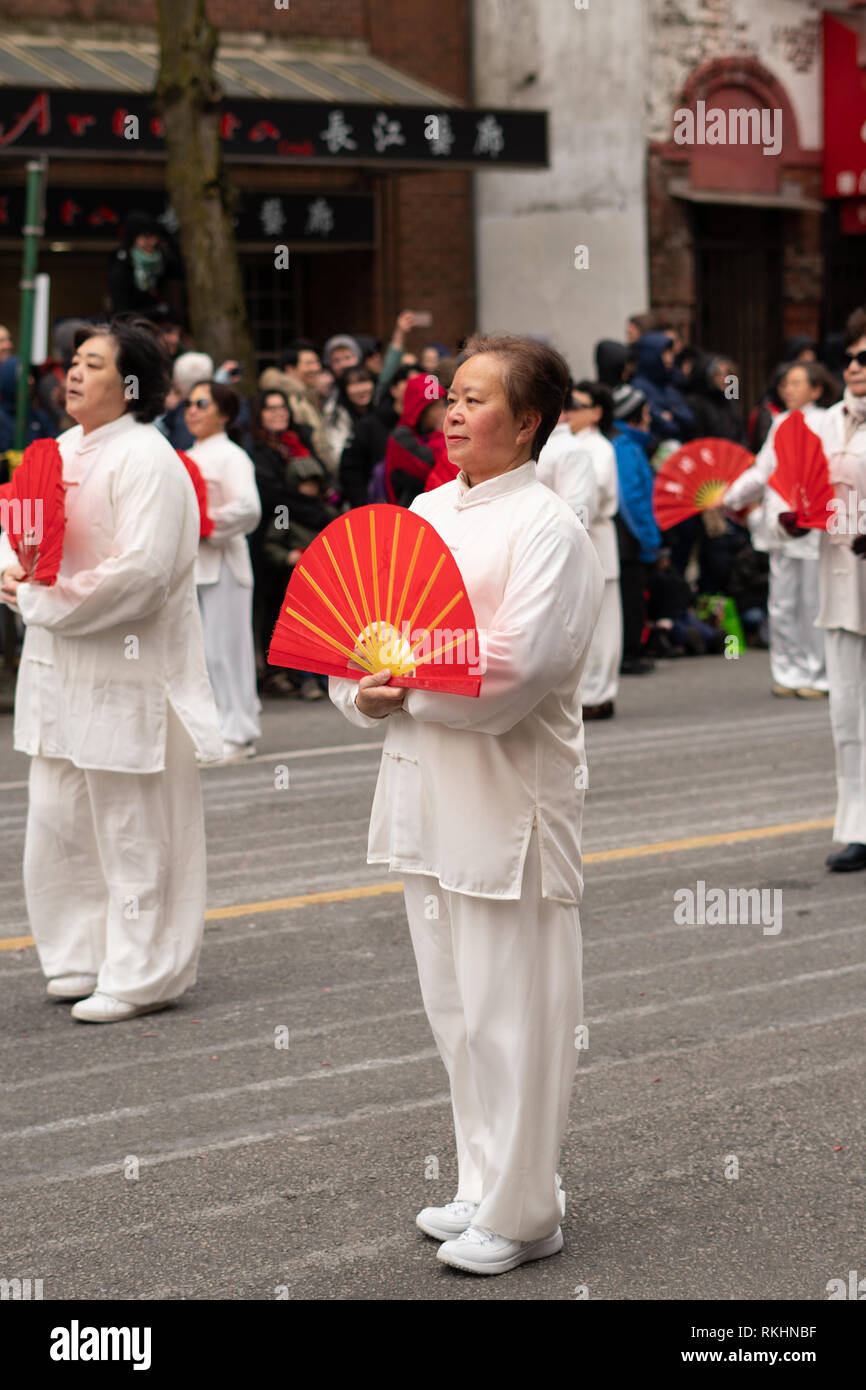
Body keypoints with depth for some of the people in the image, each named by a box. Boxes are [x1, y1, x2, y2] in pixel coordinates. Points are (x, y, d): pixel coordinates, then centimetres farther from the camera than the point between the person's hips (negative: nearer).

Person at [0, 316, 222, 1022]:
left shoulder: (146, 460, -15)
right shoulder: (61, 451, 12)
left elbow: (139, 572, -23)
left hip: (127, 677, -9)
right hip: (57, 667, 9)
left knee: (132, 831, 0)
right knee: (57, 822, 14)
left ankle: (141, 976, 11)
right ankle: (82, 958, 28)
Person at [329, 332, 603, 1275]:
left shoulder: (548, 530, -13)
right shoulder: (427, 510, 11)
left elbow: (509, 677, -21)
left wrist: (406, 688, -12)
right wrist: (361, 691, -8)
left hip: (507, 802, -8)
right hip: (425, 795, 8)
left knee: (508, 1017, -1)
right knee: (454, 1010, 17)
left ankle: (520, 1216, 11)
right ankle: (482, 1189, 30)